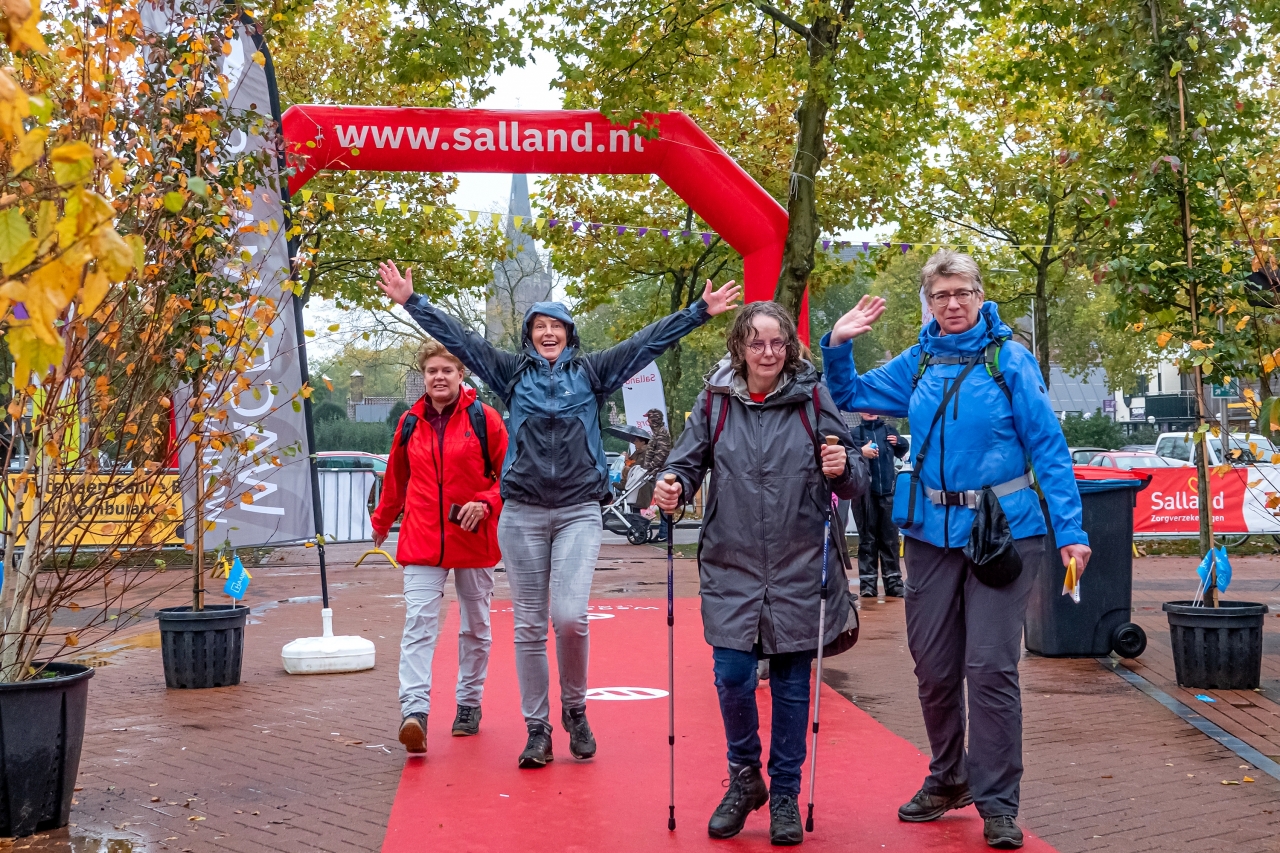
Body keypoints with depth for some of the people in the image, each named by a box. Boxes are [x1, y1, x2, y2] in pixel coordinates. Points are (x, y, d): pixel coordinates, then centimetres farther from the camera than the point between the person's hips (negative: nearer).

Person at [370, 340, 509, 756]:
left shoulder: (484, 418, -3)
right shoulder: (410, 423, 6)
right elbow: (396, 477, 20)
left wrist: (486, 502, -17)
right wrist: (381, 522, 29)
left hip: (473, 540, -1)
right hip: (422, 541, 1)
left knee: (475, 626, 12)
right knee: (418, 624, -13)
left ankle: (469, 703, 26)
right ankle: (414, 711, -22)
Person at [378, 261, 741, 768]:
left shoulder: (591, 371, 9)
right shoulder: (512, 372, 11)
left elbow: (650, 341, 5)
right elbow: (457, 338, 11)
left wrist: (701, 311, 1)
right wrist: (411, 302, 7)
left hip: (579, 512, -1)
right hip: (522, 513, 1)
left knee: (570, 617, -14)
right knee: (529, 626, 4)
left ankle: (575, 709, 11)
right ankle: (537, 730, 13)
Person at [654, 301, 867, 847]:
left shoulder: (812, 399, 0)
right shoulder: (716, 400, 3)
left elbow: (854, 484, 2)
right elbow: (689, 461, 8)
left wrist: (842, 470, -21)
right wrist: (675, 486, -13)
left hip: (799, 567, 0)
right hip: (732, 566, 1)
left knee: (791, 684, 8)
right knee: (732, 677, -3)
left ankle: (785, 794, 23)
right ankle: (744, 778, 22)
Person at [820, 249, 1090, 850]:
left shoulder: (1009, 359, -4)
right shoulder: (918, 364, 8)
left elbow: (1047, 446, -6)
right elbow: (850, 396, 19)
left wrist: (1069, 530, -12)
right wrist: (838, 345, 0)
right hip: (933, 532, 4)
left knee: (990, 666, -7)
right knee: (933, 664, 10)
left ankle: (997, 803, 4)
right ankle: (948, 779, 30)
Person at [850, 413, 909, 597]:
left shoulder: (888, 430, 14)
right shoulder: (855, 433, 5)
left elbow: (904, 449, 25)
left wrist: (899, 442, 4)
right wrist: (860, 452, -26)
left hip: (887, 491, 2)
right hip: (865, 493, -2)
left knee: (890, 537, 4)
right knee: (867, 537, 0)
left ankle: (893, 580, 7)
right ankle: (868, 581, 0)